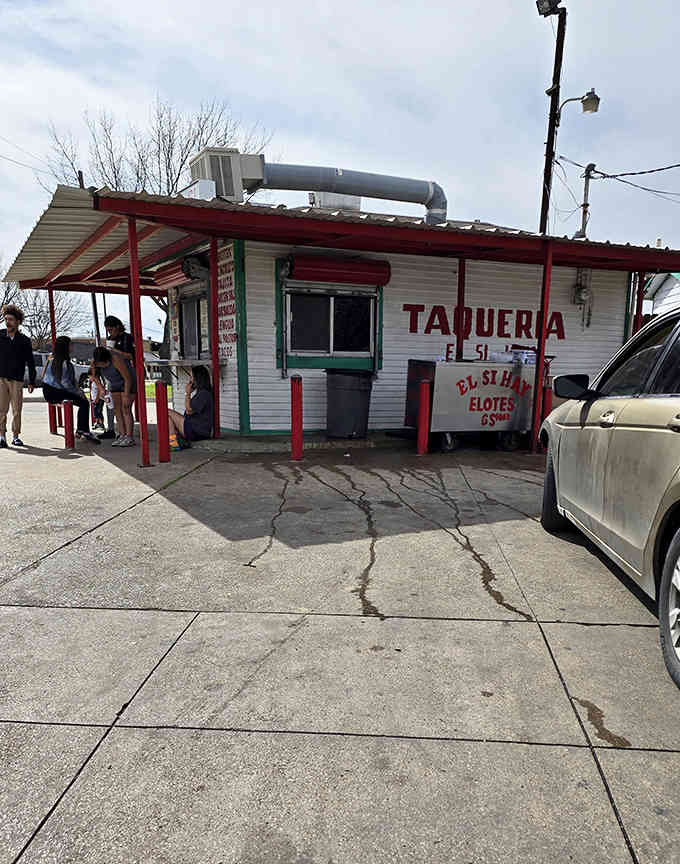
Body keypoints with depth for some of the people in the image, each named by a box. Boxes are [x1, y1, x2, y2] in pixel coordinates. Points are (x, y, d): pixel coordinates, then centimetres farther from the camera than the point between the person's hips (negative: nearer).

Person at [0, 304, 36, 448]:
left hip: (17, 380, 0)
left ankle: (16, 436, 13)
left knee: (17, 410, 2)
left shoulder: (24, 340, 5)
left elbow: (30, 362, 9)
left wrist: (32, 381, 8)